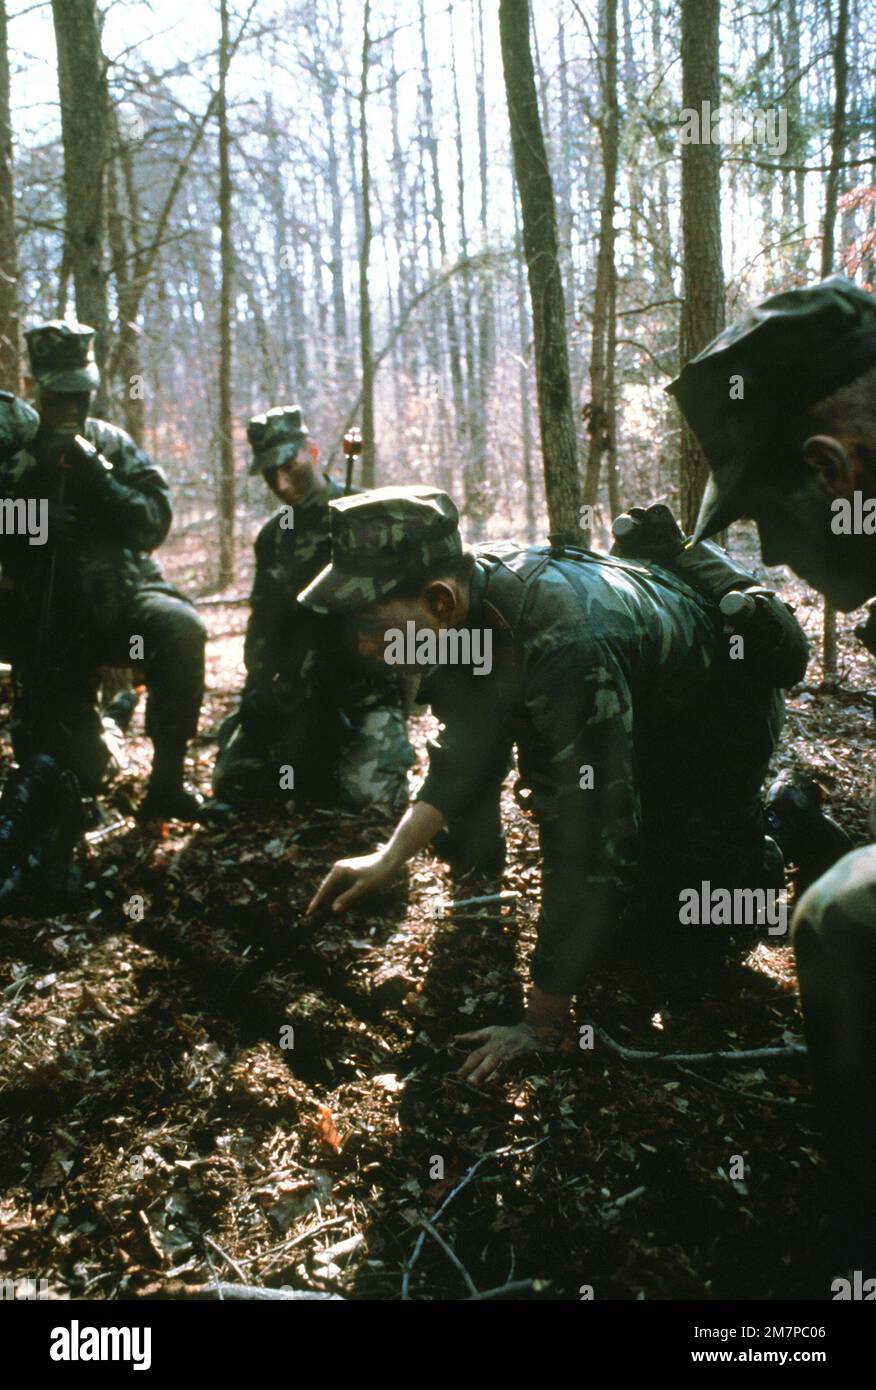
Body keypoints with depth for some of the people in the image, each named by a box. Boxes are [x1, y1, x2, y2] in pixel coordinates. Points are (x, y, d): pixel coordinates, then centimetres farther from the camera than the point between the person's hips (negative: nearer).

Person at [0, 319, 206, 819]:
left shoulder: (113, 444, 5)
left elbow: (154, 524, -5)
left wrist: (99, 479, -17)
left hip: (122, 595, 1)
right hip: (50, 618, -1)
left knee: (181, 628, -35)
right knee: (74, 768, -8)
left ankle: (167, 782, -22)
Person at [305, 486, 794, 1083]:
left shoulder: (566, 647, -47)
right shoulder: (473, 584, -21)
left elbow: (585, 842, -43)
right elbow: (470, 744, -7)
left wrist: (542, 1024, -35)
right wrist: (390, 859, -14)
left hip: (716, 727, -7)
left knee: (665, 928, -1)